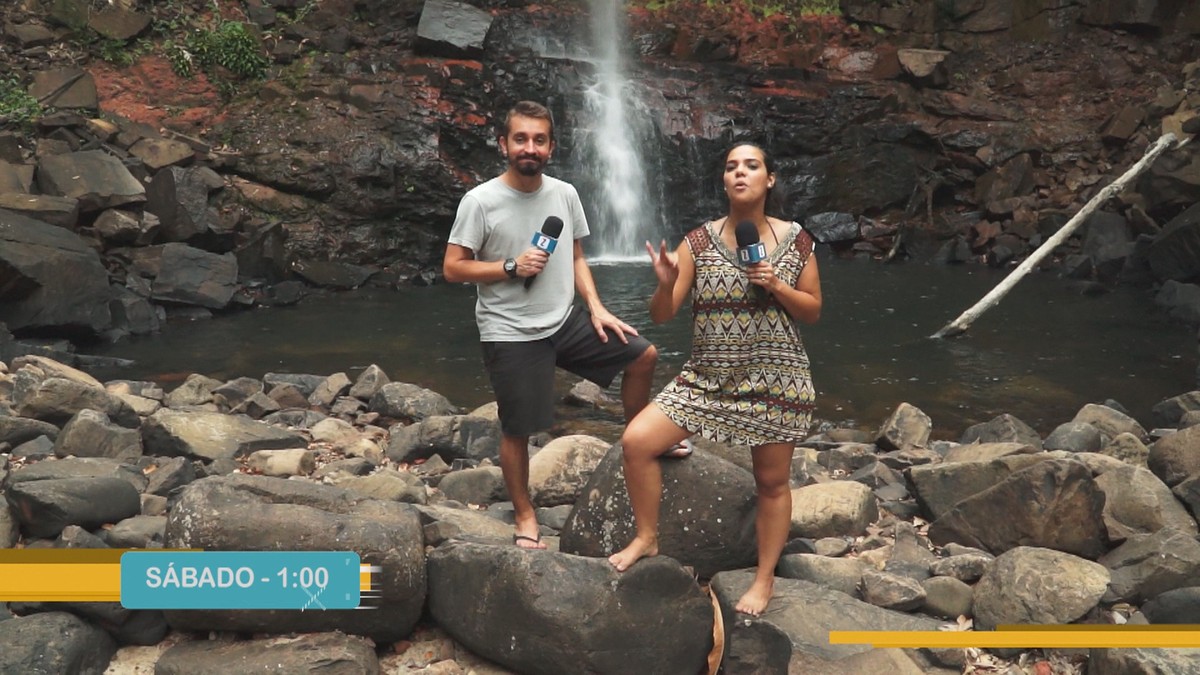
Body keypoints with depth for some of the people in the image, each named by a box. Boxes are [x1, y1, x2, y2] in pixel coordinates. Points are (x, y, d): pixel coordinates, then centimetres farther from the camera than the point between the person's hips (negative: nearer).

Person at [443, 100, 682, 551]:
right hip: (510, 334, -5)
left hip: (565, 322, 5)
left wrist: (596, 309, -1)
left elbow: (575, 258, 11)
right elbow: (452, 269, -11)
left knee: (643, 354, 4)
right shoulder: (480, 201, -12)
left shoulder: (564, 194, 3)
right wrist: (512, 266, -21)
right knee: (517, 430, 4)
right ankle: (524, 514, 25)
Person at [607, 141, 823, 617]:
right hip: (707, 377, 1)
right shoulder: (698, 242, -3)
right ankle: (646, 538, 12)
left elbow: (813, 312, 4)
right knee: (636, 440, -11)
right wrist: (665, 282, -26)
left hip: (775, 379, -1)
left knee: (772, 483, 8)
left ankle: (765, 579, 29)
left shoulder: (796, 241, -2)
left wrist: (775, 284, -14)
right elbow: (661, 316, -4)